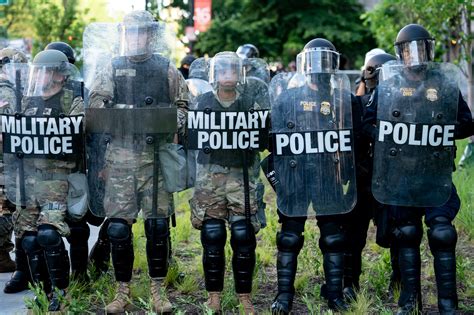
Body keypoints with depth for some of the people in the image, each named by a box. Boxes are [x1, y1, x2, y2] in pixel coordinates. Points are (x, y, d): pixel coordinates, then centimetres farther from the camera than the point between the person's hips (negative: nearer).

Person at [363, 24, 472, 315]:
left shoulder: (447, 83, 4)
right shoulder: (387, 84, 5)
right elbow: (367, 121, 9)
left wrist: (440, 133, -10)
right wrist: (388, 135, -9)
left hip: (436, 176, -1)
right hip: (399, 177, 1)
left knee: (442, 235, -7)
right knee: (406, 236, 8)